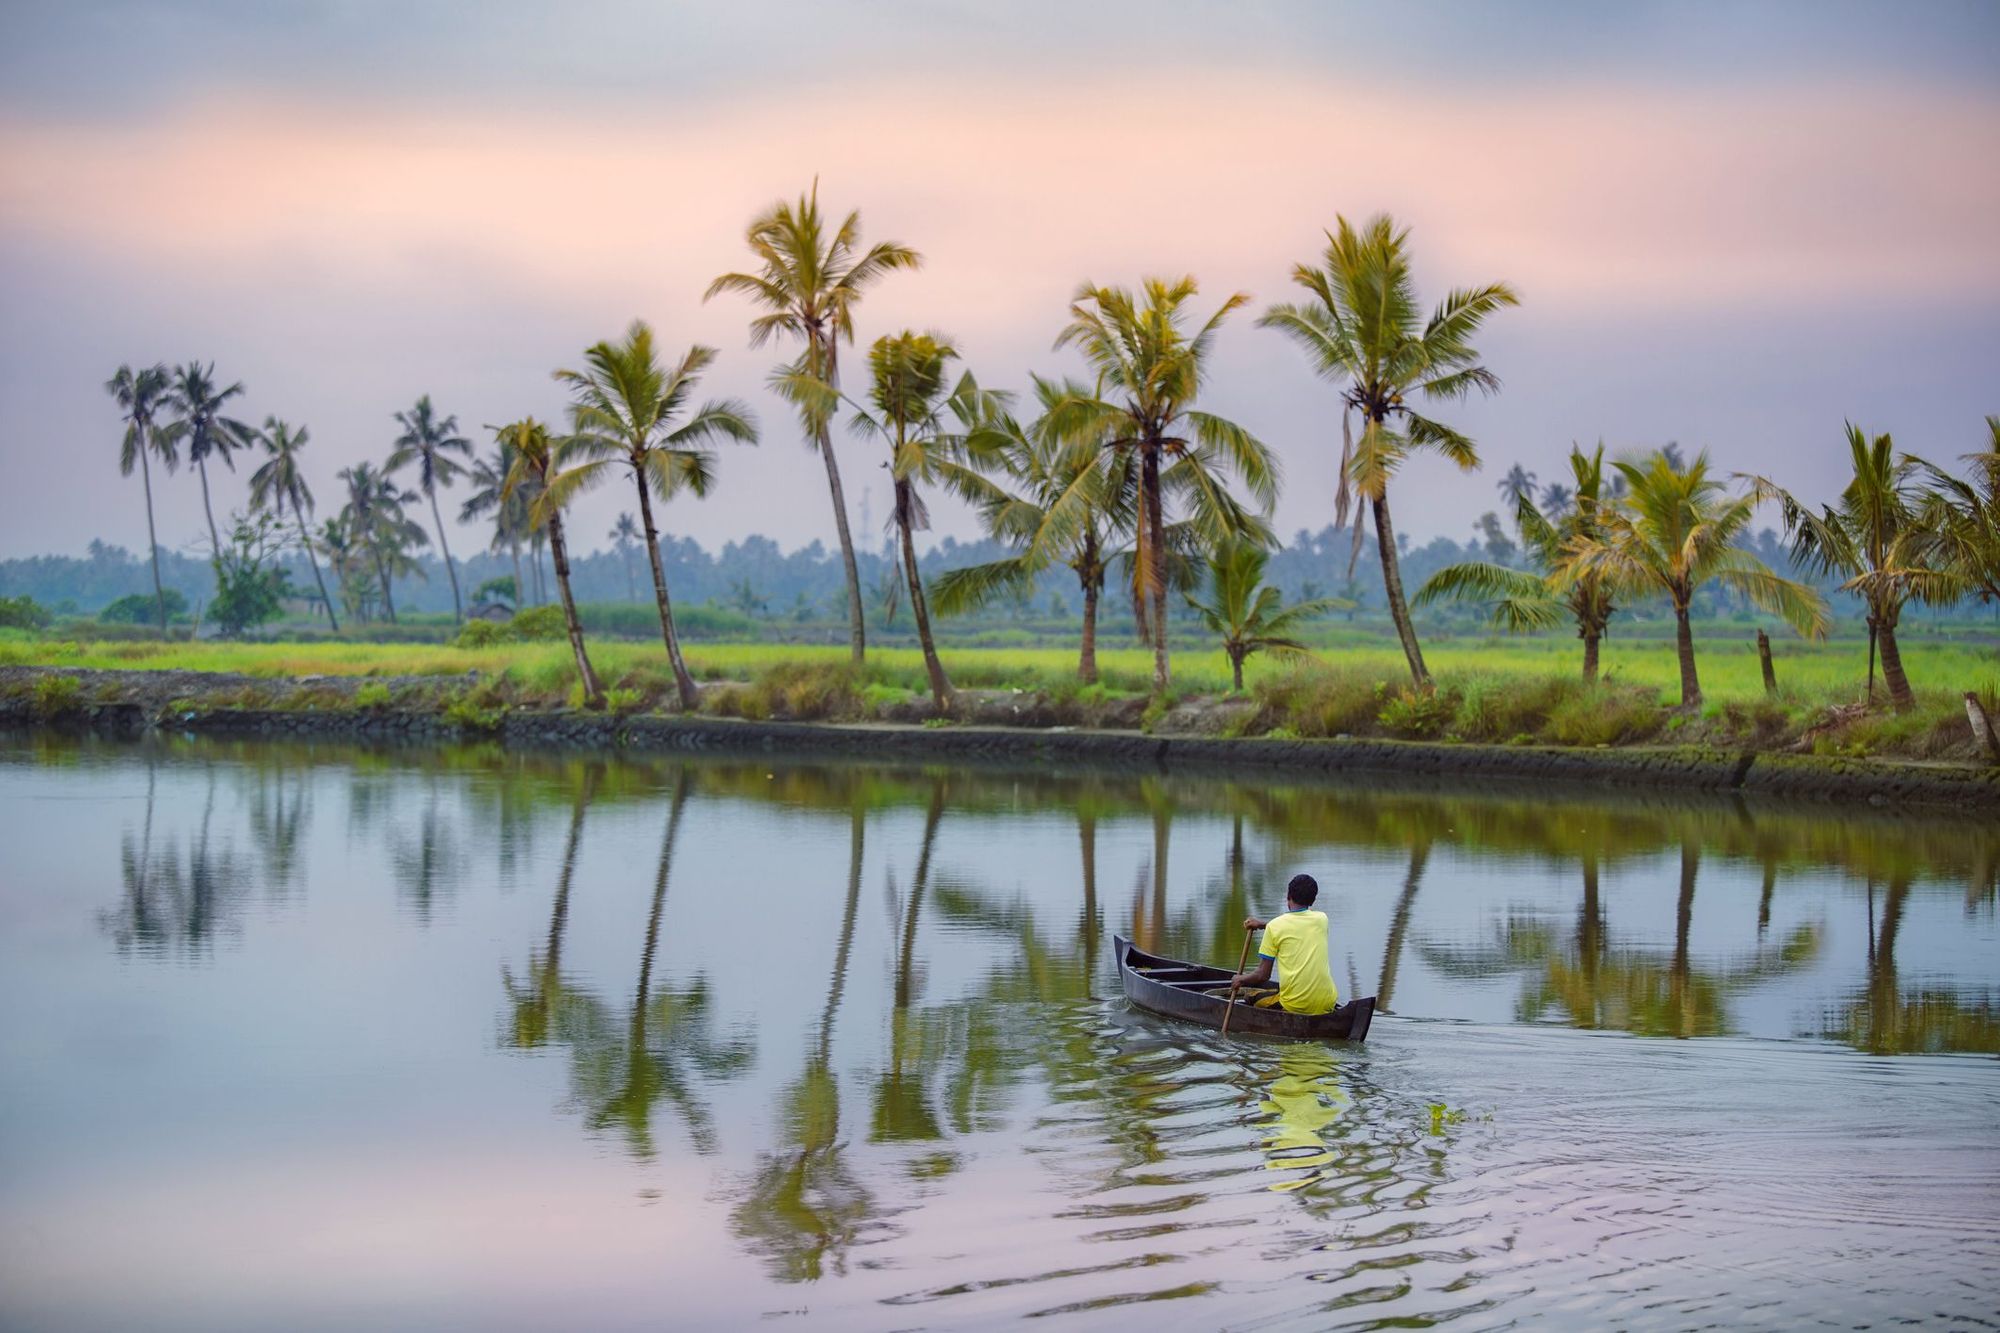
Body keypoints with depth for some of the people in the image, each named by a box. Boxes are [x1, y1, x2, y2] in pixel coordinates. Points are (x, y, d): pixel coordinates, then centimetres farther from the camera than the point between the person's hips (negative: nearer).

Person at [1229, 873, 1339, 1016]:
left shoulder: (1274, 926, -3)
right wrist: (1262, 924, 33)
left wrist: (1240, 979, 19)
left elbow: (1263, 975, 0)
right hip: (1327, 1004, 4)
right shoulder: (1322, 919, 7)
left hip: (1294, 1006, -4)